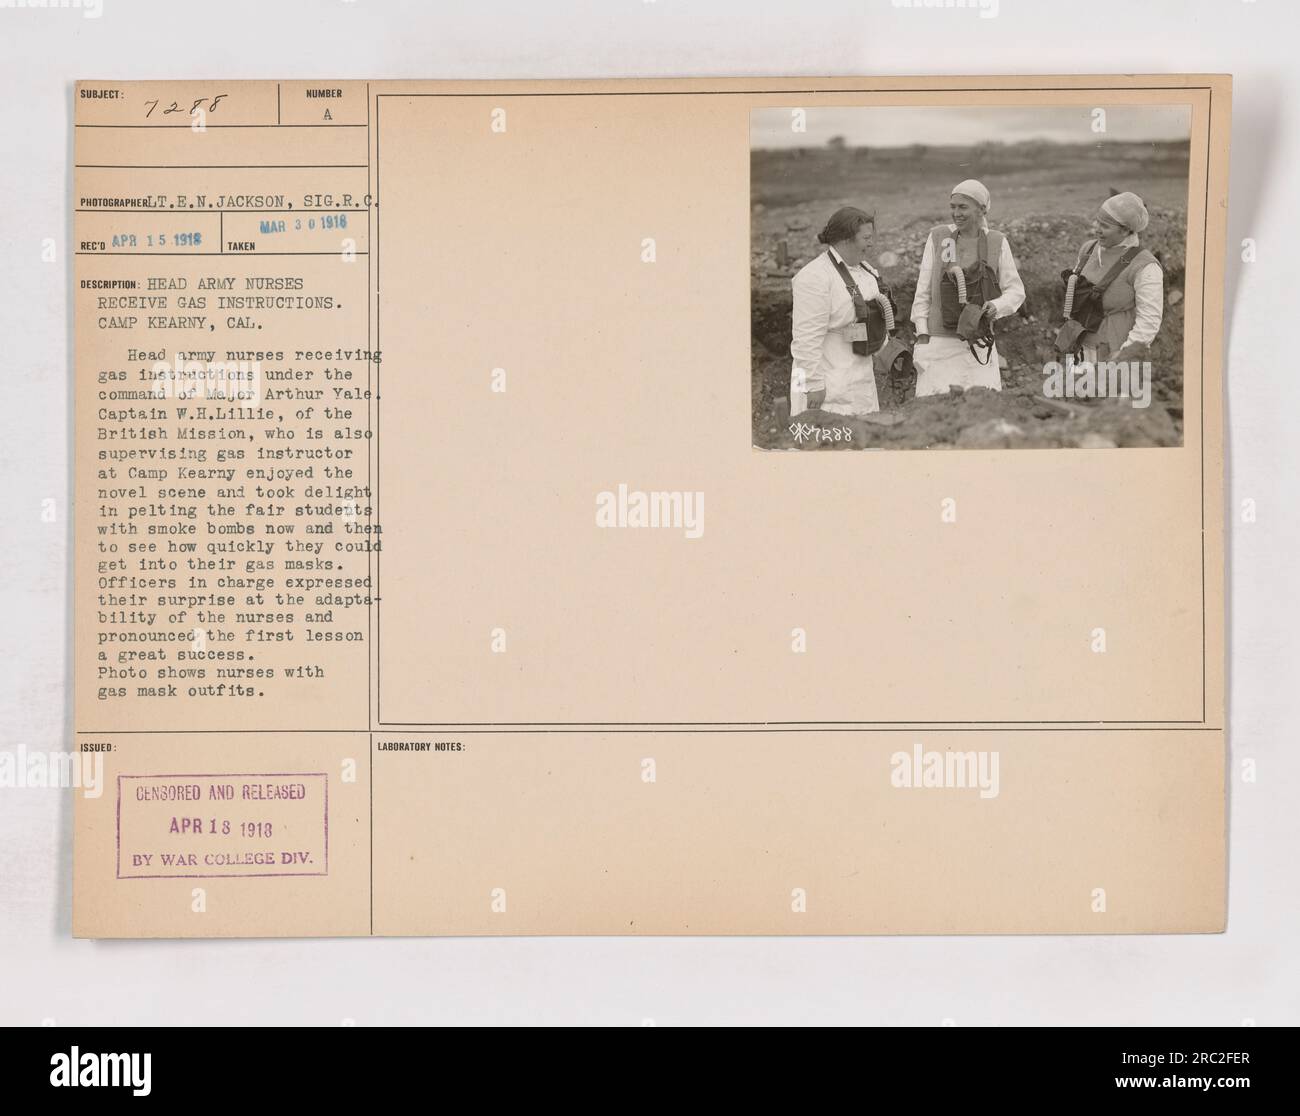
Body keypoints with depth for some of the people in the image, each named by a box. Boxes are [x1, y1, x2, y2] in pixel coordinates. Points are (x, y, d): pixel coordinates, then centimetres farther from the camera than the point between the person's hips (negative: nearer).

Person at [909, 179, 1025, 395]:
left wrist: (996, 306, -13)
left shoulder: (996, 242, 4)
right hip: (939, 342, -1)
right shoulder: (938, 237, 2)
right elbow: (923, 288, 5)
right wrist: (922, 334, -1)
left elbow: (1016, 290, 8)